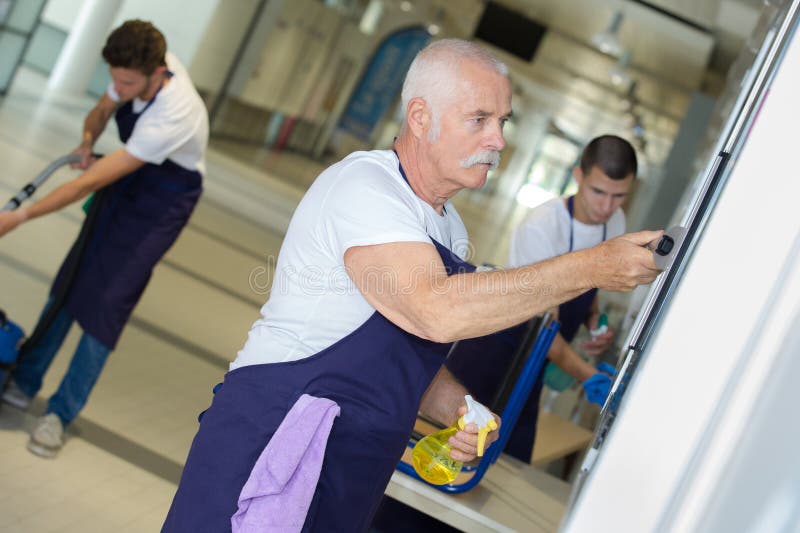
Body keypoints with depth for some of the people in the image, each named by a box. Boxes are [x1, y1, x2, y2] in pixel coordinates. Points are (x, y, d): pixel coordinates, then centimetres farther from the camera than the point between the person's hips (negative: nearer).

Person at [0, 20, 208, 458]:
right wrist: (88, 139, -18)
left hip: (164, 199, -7)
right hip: (127, 180, 7)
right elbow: (101, 111, 5)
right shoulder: (142, 67, -16)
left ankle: (61, 413, 2)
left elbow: (93, 182, -36)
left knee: (108, 299, -11)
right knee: (70, 279, 7)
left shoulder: (172, 117, -38)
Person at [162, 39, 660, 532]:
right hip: (277, 442, -8)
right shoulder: (362, 186, -15)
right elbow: (437, 311, -31)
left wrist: (460, 410, 0)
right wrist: (593, 268, -26)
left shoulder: (450, 228, 13)